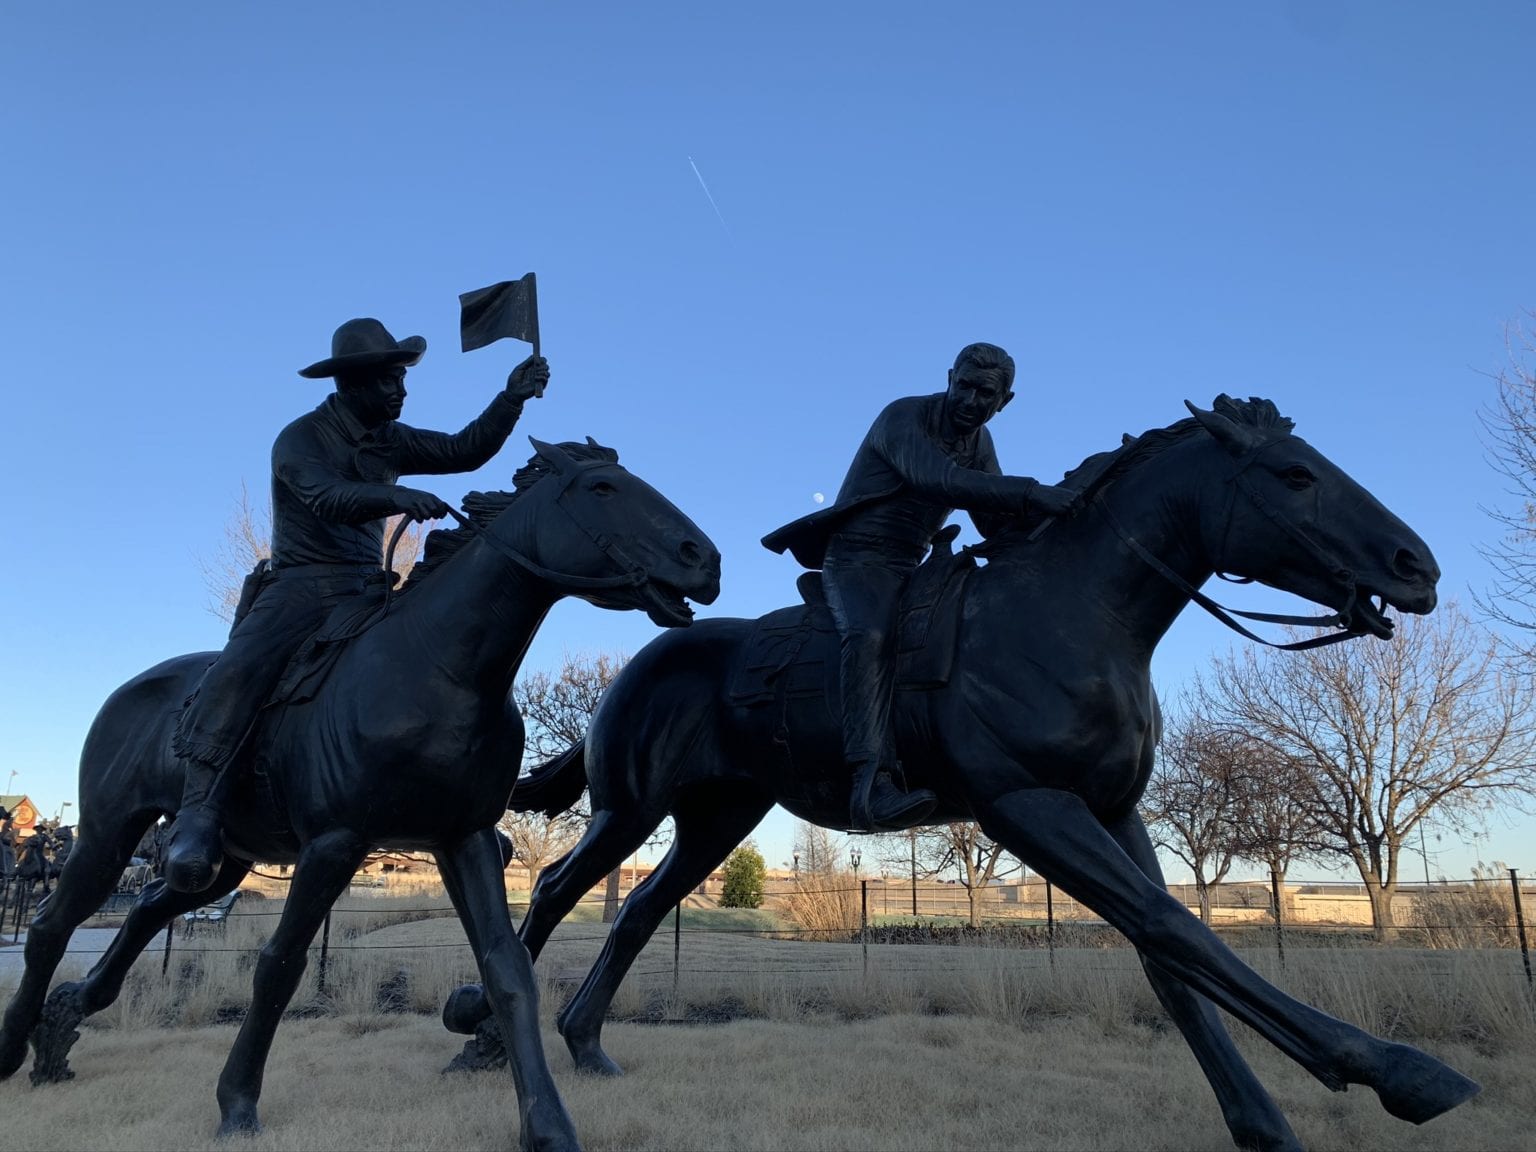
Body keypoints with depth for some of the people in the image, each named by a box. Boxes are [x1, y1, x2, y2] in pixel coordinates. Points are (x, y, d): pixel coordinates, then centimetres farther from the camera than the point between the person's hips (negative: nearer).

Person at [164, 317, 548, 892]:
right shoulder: (300, 439, -6)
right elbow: (328, 498, -26)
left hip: (368, 589, 6)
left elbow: (464, 451, 5)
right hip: (301, 585, -6)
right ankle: (198, 812, -32)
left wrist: (510, 399, -7)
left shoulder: (391, 441, 13)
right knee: (240, 669, -31)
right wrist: (398, 496, -43)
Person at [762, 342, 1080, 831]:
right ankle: (872, 782, -49)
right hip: (857, 560, -9)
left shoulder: (979, 443, 11)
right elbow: (940, 479, -32)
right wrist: (1030, 493, -40)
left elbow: (997, 521, 8)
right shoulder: (903, 418, -12)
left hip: (910, 570, 9)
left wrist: (1042, 517, -12)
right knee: (871, 636, -36)